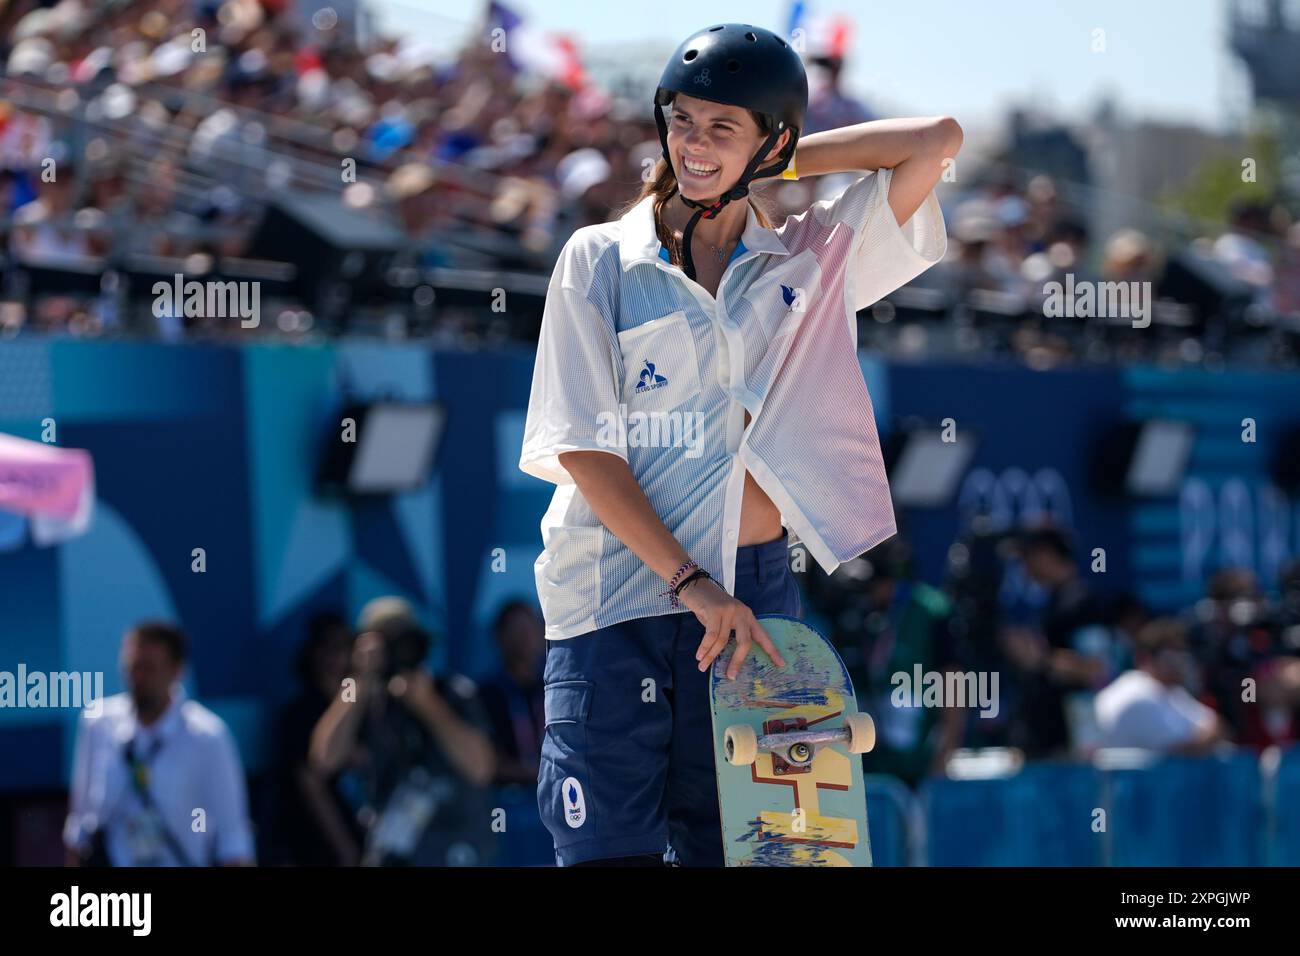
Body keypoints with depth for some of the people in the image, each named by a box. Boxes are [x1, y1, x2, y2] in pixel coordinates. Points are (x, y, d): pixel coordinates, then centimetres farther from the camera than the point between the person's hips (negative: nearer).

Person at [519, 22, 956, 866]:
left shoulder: (807, 262, 11)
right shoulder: (601, 260, 4)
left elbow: (937, 140, 6)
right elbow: (582, 448, -3)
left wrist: (784, 160, 10)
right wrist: (689, 583, -11)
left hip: (756, 587, 3)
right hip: (621, 590, -3)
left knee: (729, 847, 2)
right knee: (609, 849, -10)